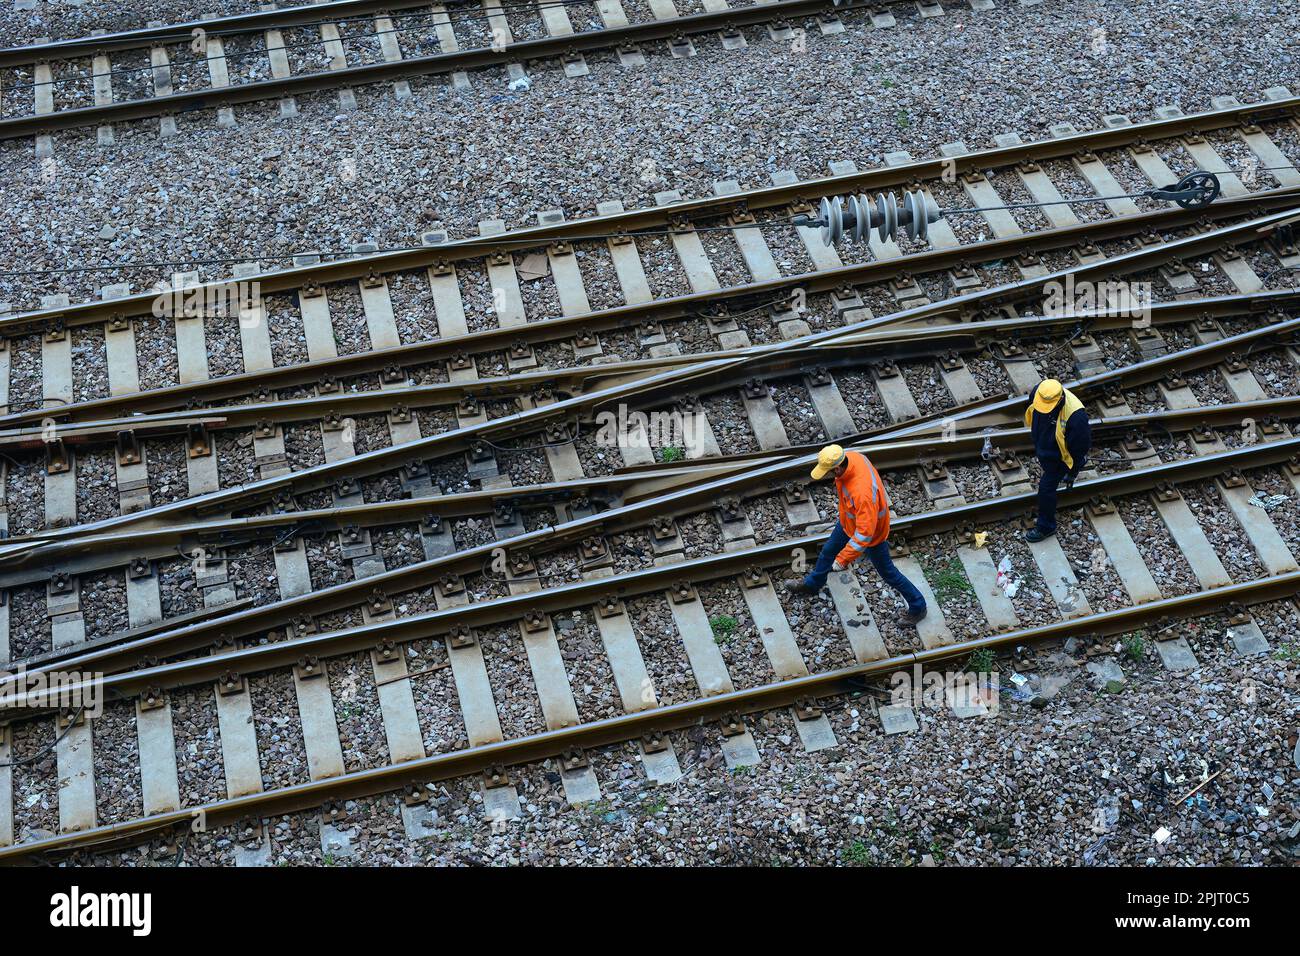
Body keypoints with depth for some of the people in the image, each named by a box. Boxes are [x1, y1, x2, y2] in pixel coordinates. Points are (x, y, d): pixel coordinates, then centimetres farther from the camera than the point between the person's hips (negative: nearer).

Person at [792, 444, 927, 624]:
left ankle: (917, 607, 37)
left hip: (872, 533, -8)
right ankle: (813, 584, 58)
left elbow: (865, 533, -42)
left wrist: (843, 559, -35)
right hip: (848, 522, 8)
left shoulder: (862, 492, -48)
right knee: (828, 551, 29)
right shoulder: (851, 456, -24)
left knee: (886, 571, 14)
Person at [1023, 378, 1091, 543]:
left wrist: (1073, 472, -14)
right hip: (1041, 446, 6)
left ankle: (1046, 527, 25)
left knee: (1046, 487, 4)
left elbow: (1080, 447, -26)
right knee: (1048, 469, 34)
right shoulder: (1039, 392, -28)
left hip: (1058, 456, -6)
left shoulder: (1075, 415, -43)